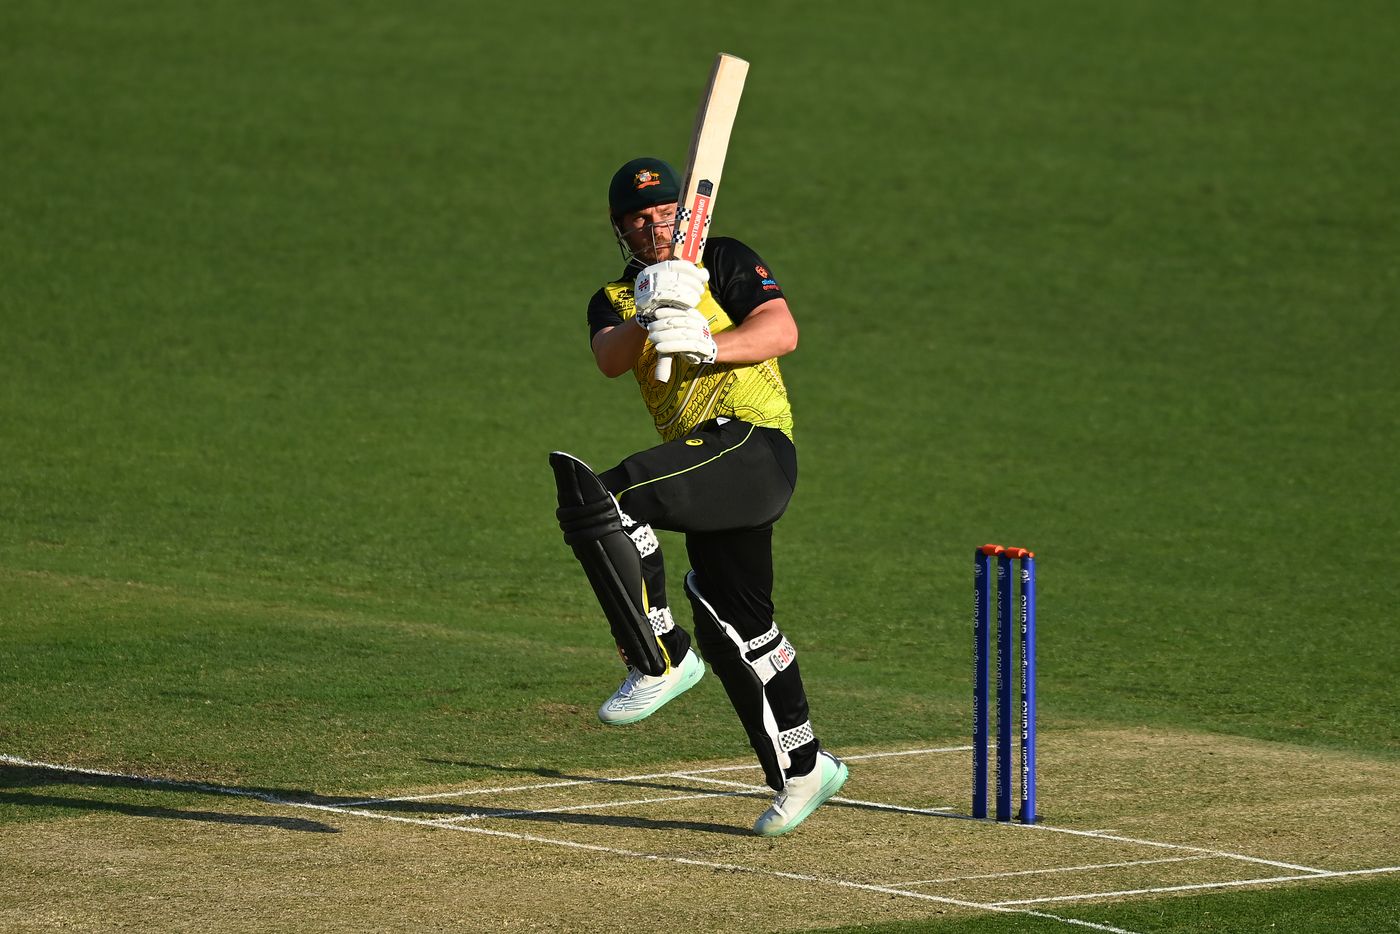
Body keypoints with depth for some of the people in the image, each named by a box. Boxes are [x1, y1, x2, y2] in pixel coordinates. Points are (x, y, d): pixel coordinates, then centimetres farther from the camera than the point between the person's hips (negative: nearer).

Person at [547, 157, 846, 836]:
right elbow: (609, 359, -5)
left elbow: (782, 331, -11)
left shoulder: (725, 262, 5)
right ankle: (800, 767, 27)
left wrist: (706, 344, -26)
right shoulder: (614, 300, 18)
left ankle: (660, 658, -19)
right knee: (732, 625, 14)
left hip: (752, 440, -8)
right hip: (712, 468, 8)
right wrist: (648, 318, -26)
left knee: (602, 500, -26)